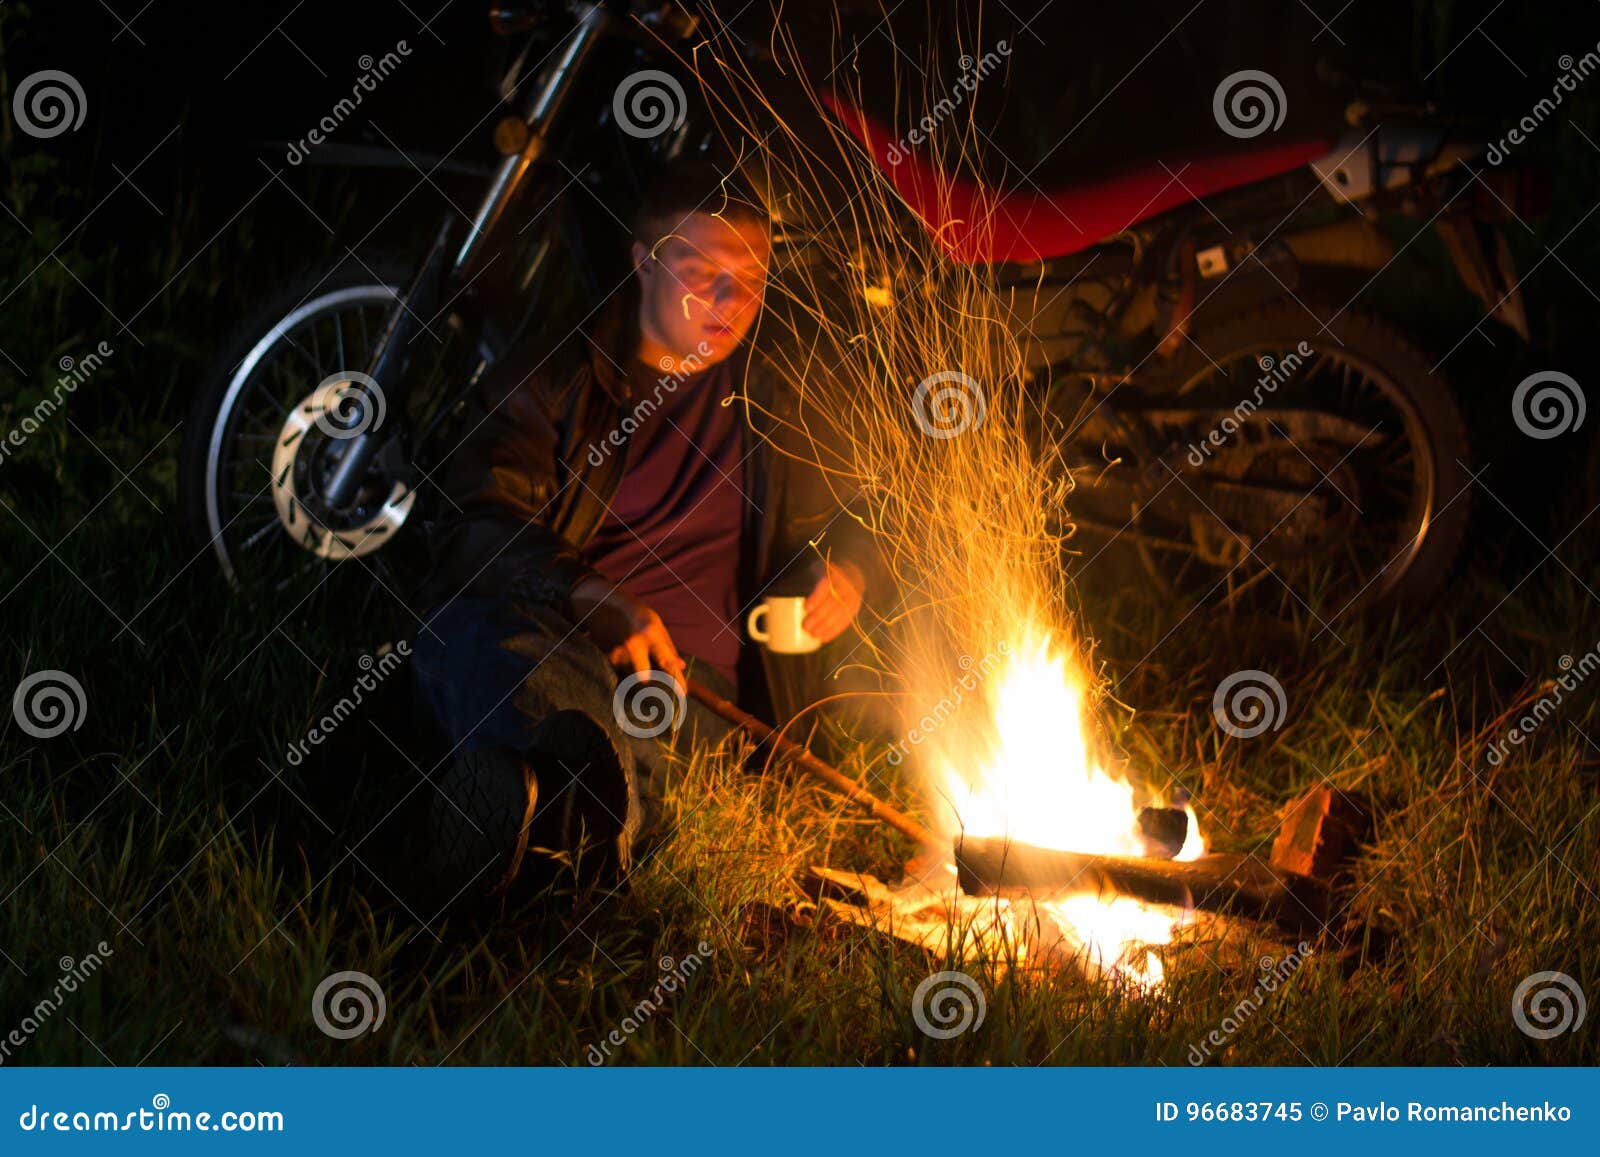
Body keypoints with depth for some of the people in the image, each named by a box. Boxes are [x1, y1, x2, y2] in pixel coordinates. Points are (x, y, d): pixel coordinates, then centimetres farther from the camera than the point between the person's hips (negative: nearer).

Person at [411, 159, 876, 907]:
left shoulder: (765, 404, 26)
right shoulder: (546, 380, 14)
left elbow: (830, 528, 40)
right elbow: (478, 532, 0)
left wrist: (842, 569, 13)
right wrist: (592, 600, -20)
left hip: (685, 678, 3)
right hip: (536, 634, -3)